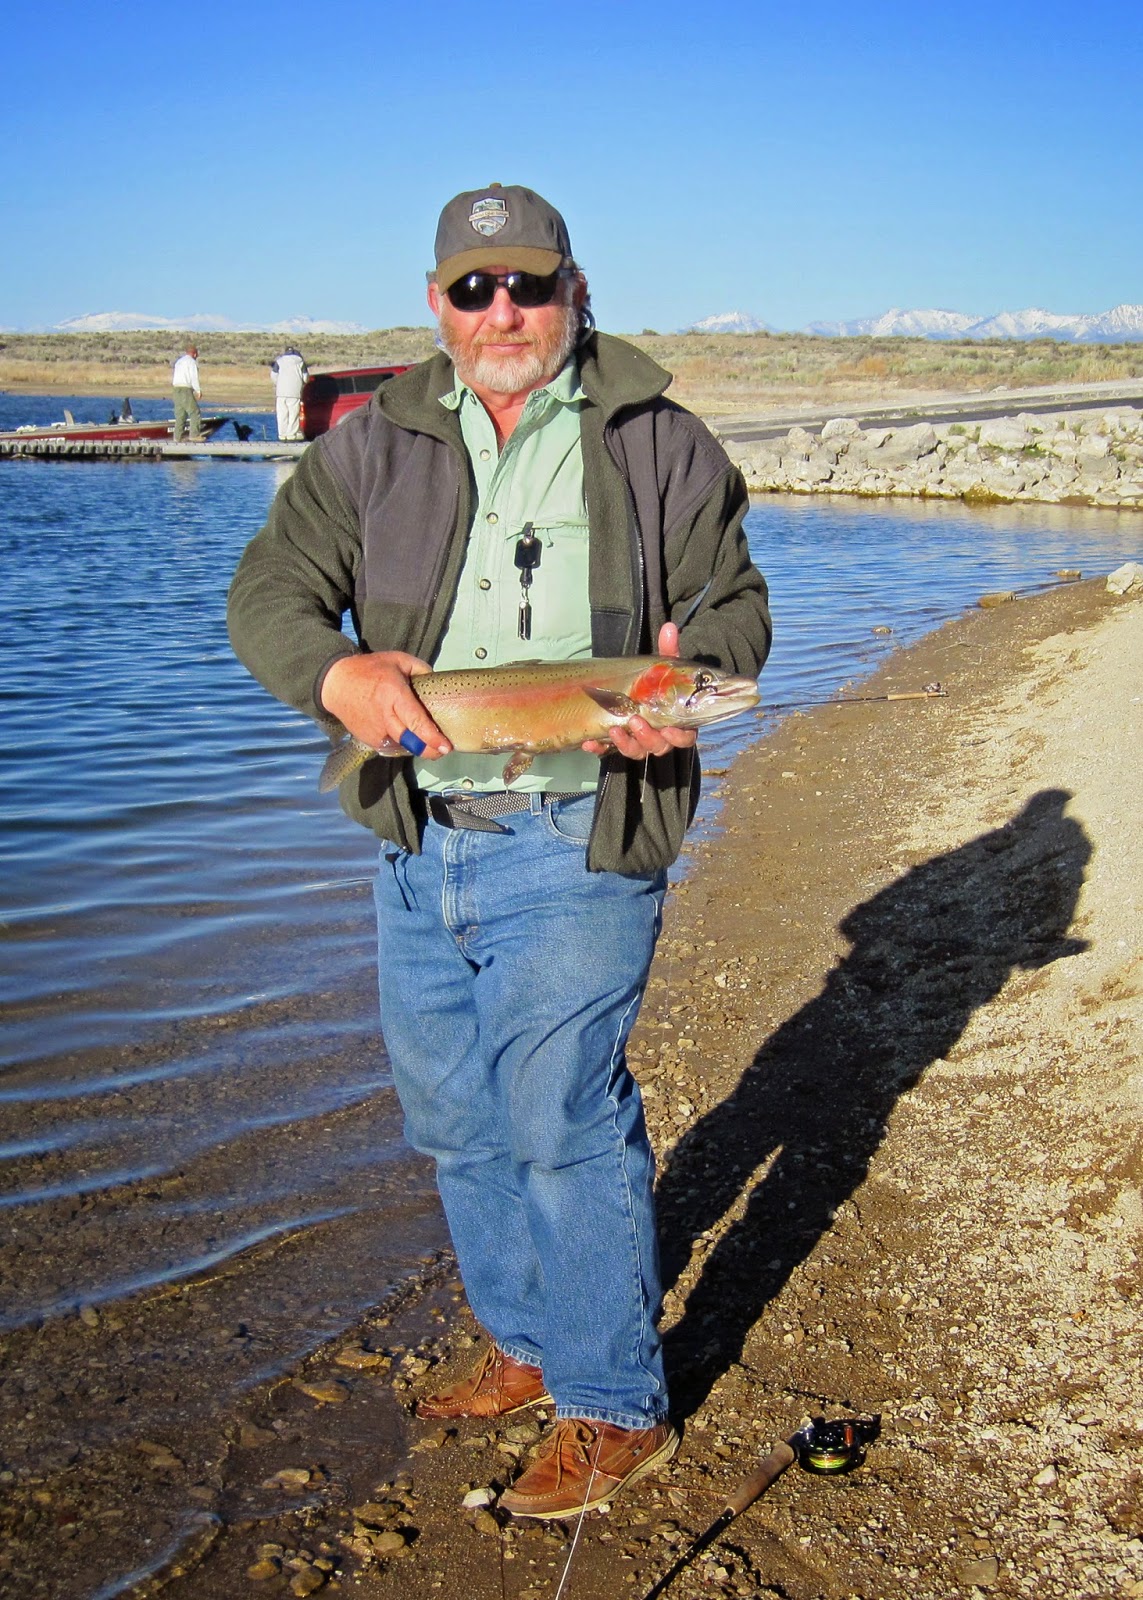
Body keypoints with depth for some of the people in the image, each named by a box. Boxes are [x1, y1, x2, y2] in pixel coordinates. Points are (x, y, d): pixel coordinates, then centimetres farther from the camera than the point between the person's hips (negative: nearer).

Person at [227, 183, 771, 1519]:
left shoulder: (659, 446, 3)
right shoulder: (371, 446, 7)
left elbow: (733, 606, 6)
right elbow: (269, 590, 0)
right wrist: (337, 673, -22)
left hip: (580, 842, -4)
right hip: (419, 841, 5)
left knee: (561, 1115, -6)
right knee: (451, 1117, 15)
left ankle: (615, 1408, 13)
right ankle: (527, 1343, 36)